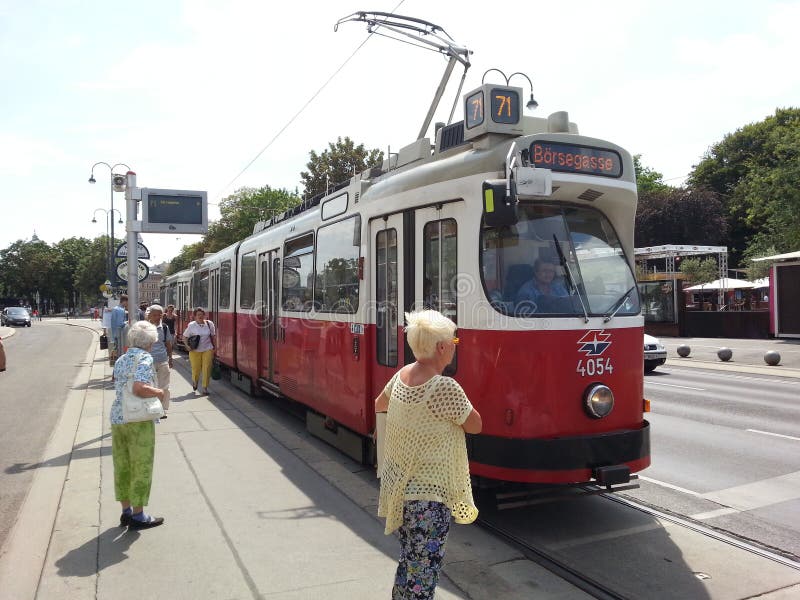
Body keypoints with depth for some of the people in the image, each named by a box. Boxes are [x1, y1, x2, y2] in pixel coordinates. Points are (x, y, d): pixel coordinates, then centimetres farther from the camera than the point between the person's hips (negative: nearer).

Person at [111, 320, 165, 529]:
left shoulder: (120, 360, 11)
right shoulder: (145, 359, -13)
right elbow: (139, 388, -26)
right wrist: (158, 392, -9)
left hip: (117, 418, 7)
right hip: (138, 420, -7)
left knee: (122, 465, 15)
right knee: (141, 467, 4)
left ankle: (126, 511, 26)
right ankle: (138, 516, 12)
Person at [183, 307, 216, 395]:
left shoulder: (209, 324, 0)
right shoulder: (191, 325, -4)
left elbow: (213, 336, 10)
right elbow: (185, 337, 6)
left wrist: (215, 347, 8)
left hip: (207, 350, 1)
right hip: (195, 351, -1)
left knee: (206, 369, -4)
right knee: (196, 369, 4)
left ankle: (205, 387, 8)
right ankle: (195, 381, 37)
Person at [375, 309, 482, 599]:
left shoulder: (401, 375, -1)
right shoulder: (445, 388, -25)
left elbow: (378, 404, 19)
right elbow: (475, 425, -11)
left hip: (398, 484, 8)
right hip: (428, 491, -8)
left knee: (409, 558, 24)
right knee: (424, 567, 5)